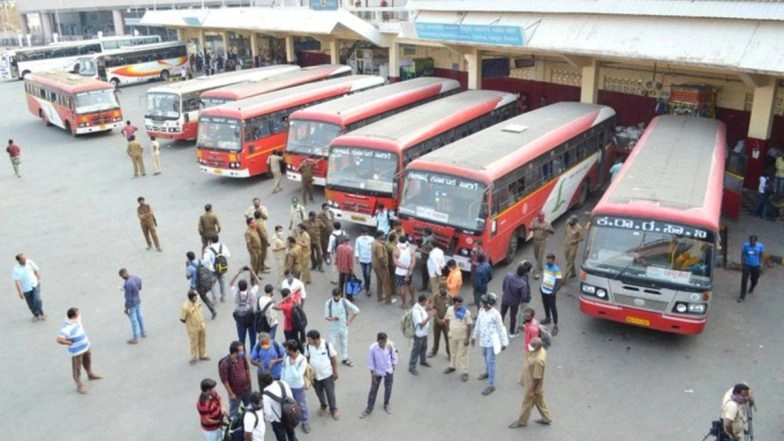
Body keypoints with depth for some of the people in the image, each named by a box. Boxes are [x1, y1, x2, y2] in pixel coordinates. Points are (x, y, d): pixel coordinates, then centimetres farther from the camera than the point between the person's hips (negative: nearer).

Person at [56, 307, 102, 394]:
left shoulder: (76, 321, -6)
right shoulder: (67, 328, -32)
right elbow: (59, 340, -37)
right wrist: (71, 343, -24)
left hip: (85, 346, 9)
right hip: (77, 350, -9)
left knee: (87, 361, 29)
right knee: (77, 368, 7)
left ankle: (90, 375, 53)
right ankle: (80, 385, 22)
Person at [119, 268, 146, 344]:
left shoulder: (127, 284, -35)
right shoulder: (137, 278, -11)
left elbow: (128, 298, -27)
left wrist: (126, 308, -14)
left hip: (132, 304, -7)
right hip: (138, 301, 7)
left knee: (133, 321, 10)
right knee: (139, 316, 27)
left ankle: (135, 338, 28)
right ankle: (143, 332, 45)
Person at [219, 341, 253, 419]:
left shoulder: (242, 357, -15)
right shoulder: (225, 364, -31)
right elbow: (224, 381, -22)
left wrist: (249, 381, 10)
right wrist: (231, 393, -15)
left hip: (246, 388, 6)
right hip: (235, 392, -5)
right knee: (234, 412, 18)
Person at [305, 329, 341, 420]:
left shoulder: (327, 345, -23)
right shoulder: (308, 347, -16)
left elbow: (334, 358, -10)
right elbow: (306, 359, -1)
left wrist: (335, 372, -3)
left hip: (327, 374, -3)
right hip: (314, 375, 3)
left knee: (330, 393, 11)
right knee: (319, 393, 22)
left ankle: (333, 409, 35)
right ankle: (323, 406, 50)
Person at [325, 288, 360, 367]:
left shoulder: (345, 302, -13)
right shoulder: (328, 303, -15)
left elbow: (356, 310, -5)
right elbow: (326, 317, -11)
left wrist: (349, 321, -5)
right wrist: (332, 318, -33)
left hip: (343, 327, 2)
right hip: (333, 328, -2)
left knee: (344, 343, 17)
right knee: (332, 344, 0)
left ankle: (344, 359, 35)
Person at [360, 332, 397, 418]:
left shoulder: (390, 346, -21)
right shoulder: (372, 348, -26)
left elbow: (394, 358, -5)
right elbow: (371, 362, -14)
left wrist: (393, 369, 3)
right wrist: (373, 374, -8)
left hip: (388, 371, 2)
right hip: (377, 372, -1)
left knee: (388, 389, 18)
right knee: (373, 390, 11)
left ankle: (386, 404, 43)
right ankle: (369, 408, 27)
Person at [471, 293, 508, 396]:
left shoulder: (495, 314, -23)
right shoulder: (481, 311, -4)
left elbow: (500, 328, -15)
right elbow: (478, 324, 9)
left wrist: (504, 342, -10)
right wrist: (474, 336, 16)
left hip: (492, 341, -7)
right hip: (483, 340, 7)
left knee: (491, 361, -5)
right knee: (486, 357, 27)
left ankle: (491, 385, 1)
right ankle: (488, 372, 53)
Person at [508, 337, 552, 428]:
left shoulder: (539, 360, -38)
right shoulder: (541, 350, -9)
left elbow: (537, 378, -28)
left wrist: (532, 391, -18)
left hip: (533, 386, -9)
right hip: (532, 383, 9)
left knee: (527, 403, 13)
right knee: (539, 401, 25)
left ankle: (522, 421, 33)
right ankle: (547, 419, 42)